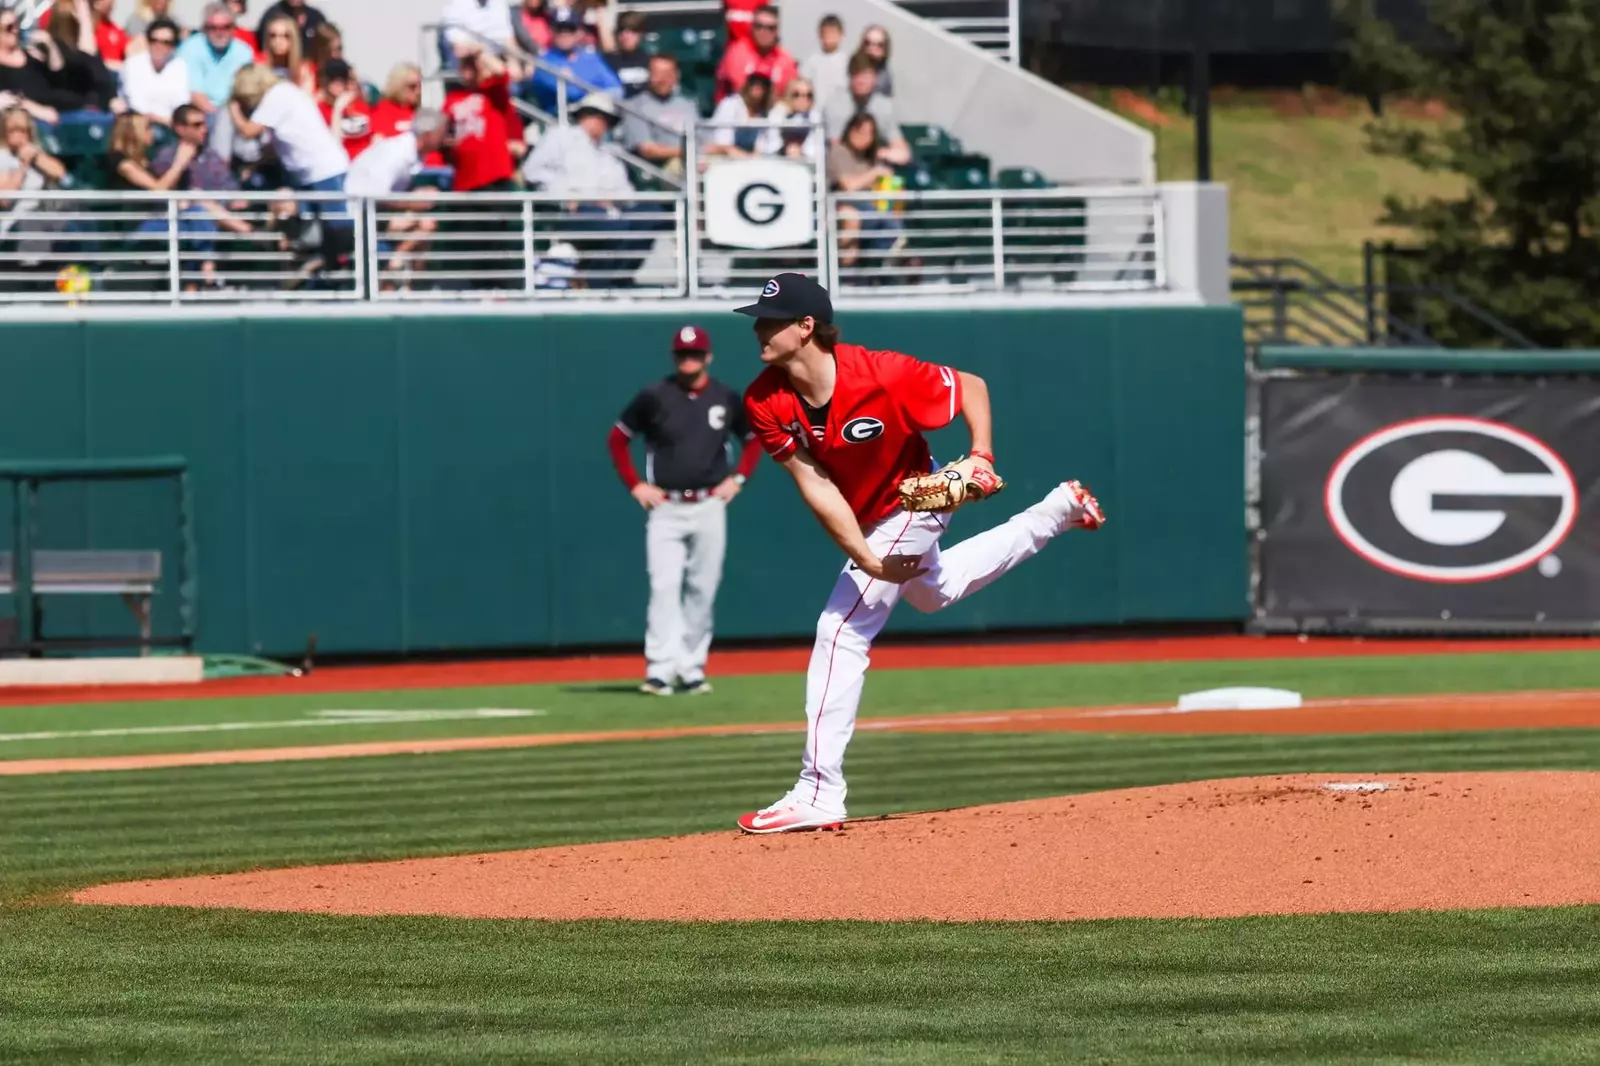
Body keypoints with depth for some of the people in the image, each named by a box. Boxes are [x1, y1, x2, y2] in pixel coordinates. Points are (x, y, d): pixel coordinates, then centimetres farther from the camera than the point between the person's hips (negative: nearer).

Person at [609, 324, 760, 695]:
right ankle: (660, 670, -16)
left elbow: (754, 439, 19)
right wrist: (635, 485, 0)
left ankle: (692, 668, 14)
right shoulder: (654, 397, -2)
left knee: (702, 590, 5)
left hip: (710, 507, 2)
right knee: (664, 587, -12)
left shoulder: (726, 399, 4)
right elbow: (617, 438, 7)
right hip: (666, 507, -2)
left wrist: (737, 478, 6)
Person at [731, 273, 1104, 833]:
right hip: (864, 521, 7)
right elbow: (815, 486, -22)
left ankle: (819, 795, -13)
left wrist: (982, 457, -33)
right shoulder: (765, 402, -22)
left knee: (840, 631, -15)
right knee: (931, 592, 33)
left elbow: (971, 386, -19)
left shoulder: (880, 376, -34)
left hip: (912, 505, -7)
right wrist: (867, 560, -30)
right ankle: (1058, 511, 48)